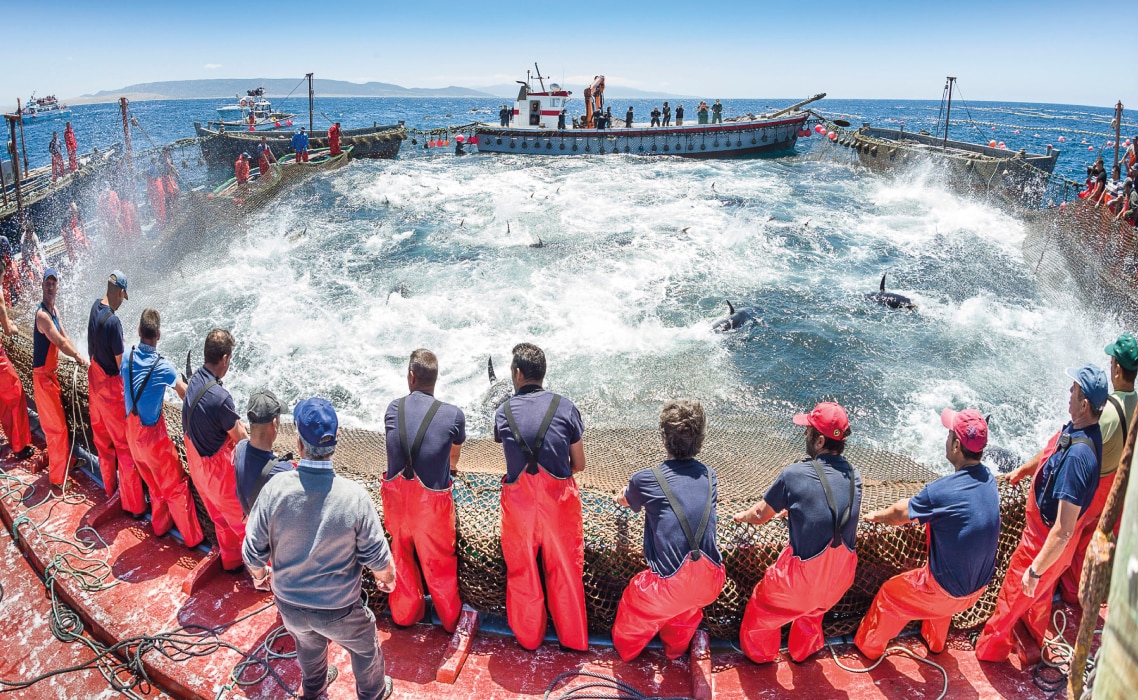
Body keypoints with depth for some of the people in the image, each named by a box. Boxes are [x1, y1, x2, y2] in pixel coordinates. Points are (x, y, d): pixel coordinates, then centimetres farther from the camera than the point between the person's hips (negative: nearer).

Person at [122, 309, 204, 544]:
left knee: (154, 482, 24)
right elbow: (185, 393, -9)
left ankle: (160, 525, 40)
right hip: (152, 434, -6)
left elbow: (125, 392, 9)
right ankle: (193, 537, 13)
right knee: (176, 484, 5)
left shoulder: (127, 357, -6)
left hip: (132, 431, 6)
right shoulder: (162, 366, -23)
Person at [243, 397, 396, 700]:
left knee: (309, 643, 35)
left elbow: (254, 550, -12)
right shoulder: (354, 496, -29)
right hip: (338, 609, -3)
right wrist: (387, 578, 6)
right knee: (365, 647, 28)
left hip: (289, 605, 3)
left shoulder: (275, 488, -24)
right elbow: (376, 556, -18)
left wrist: (259, 575, 11)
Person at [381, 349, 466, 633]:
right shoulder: (454, 415, -12)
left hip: (396, 494, 3)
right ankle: (452, 618, 36)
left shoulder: (393, 408, -4)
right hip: (431, 500, -3)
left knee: (402, 555, 24)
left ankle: (405, 613, 43)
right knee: (439, 562, 16)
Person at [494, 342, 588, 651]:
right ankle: (574, 638, 31)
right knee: (564, 570, 15)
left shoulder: (503, 412, -4)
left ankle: (528, 636, 36)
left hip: (519, 501, 1)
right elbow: (579, 465, -3)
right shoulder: (565, 407, -7)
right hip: (558, 499, 0)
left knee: (522, 570, 19)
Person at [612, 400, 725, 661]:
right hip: (711, 582, 4)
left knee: (634, 606, 28)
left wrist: (621, 497, 42)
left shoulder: (646, 480, -7)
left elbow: (627, 501, 18)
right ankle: (676, 648, 59)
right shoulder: (709, 476, 4)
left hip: (671, 585, -4)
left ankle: (626, 649, 53)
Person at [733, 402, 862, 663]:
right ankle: (803, 651, 58)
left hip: (804, 574, -5)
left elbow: (759, 515, -1)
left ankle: (760, 654, 47)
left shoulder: (795, 474, -17)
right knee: (813, 610, 36)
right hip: (842, 574, 5)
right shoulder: (853, 476, -2)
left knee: (763, 608, 24)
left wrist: (743, 516, 21)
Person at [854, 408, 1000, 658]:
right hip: (979, 586, 7)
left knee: (889, 593, 18)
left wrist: (877, 516, 11)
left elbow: (900, 514, -8)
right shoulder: (988, 479, -7)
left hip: (948, 591, -7)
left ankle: (869, 646, 39)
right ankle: (934, 641, 60)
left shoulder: (941, 491, -28)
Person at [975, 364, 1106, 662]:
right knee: (1039, 596, 32)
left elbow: (1063, 531, -35)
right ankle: (1033, 644, 56)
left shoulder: (1078, 456, -39)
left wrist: (1034, 570, -27)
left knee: (1011, 598, 15)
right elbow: (1048, 454, 13)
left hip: (1046, 542, -9)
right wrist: (1021, 471, 29)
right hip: (1040, 529, 9)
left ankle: (990, 649, 38)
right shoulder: (1076, 428, -12)